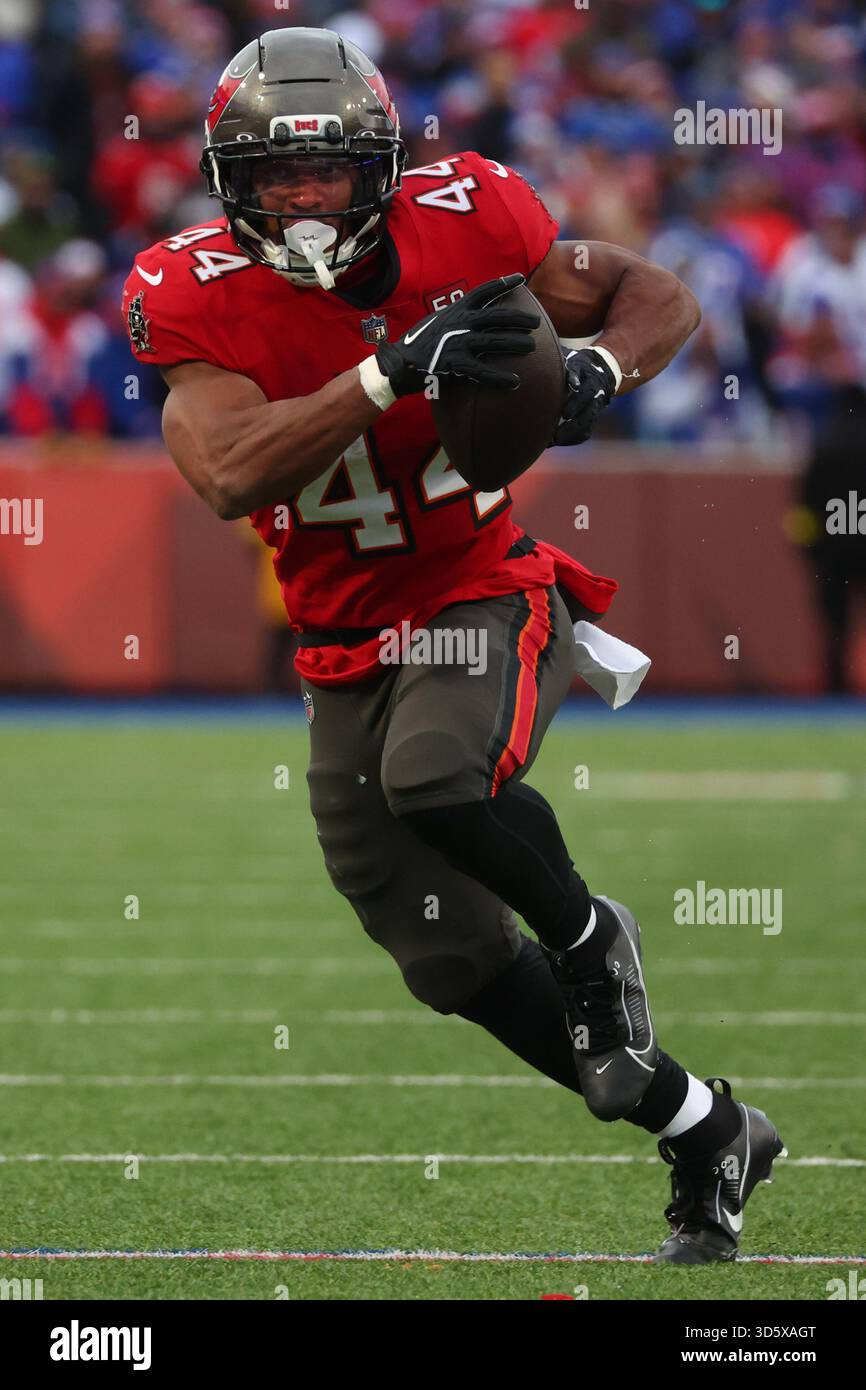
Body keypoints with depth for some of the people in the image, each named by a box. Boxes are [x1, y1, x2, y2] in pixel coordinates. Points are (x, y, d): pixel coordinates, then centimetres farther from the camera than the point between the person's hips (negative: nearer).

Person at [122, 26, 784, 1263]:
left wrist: (598, 371, -21)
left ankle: (588, 935, -5)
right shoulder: (203, 300, -14)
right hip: (347, 651, 3)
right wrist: (396, 370, -38)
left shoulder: (458, 226, -11)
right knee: (451, 959, 5)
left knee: (435, 776, -36)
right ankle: (706, 1132, 22)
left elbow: (660, 296, 2)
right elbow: (229, 475, -32)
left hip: (487, 595, -3)